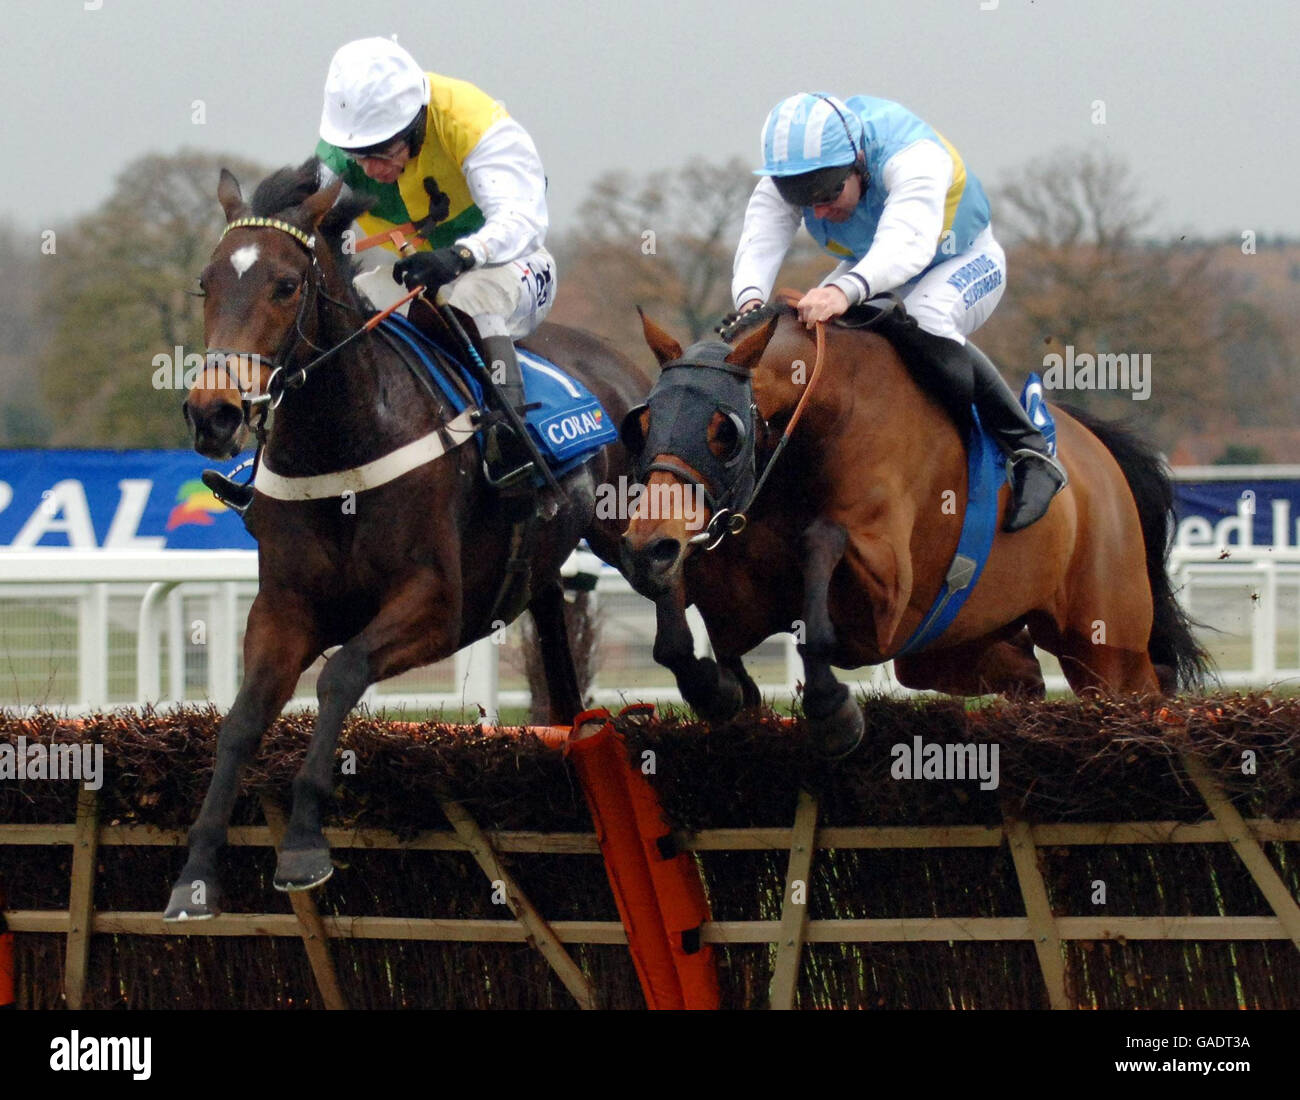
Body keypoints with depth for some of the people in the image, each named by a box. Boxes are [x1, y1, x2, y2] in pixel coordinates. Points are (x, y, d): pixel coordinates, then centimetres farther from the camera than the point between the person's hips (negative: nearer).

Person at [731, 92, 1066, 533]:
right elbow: (759, 242, -37)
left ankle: (1031, 453, -32)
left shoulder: (914, 157, -40)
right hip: (869, 270, 6)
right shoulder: (782, 183, -22)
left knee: (929, 317, -38)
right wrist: (750, 298, -61)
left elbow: (908, 243, -57)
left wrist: (847, 290, -76)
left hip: (965, 263, -6)